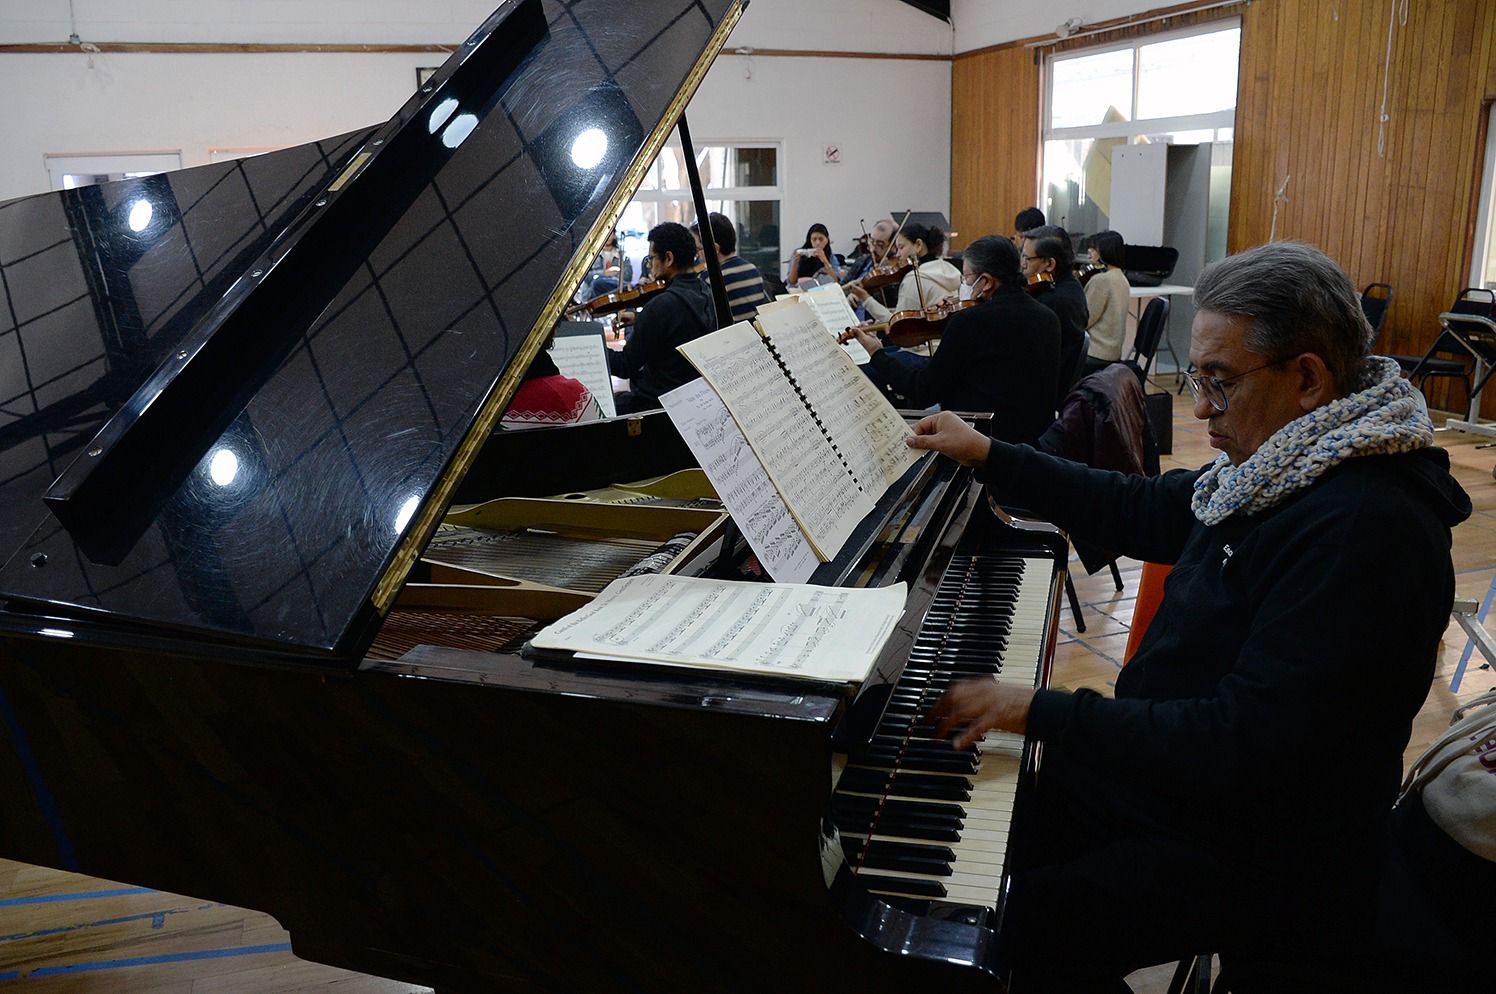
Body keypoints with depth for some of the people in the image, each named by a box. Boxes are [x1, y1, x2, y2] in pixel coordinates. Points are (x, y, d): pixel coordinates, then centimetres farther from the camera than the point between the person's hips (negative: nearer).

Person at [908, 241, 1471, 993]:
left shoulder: (1364, 528, -29)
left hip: (1256, 853, -9)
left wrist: (1043, 713, -28)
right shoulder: (1292, 468, 1)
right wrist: (986, 455, 9)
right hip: (1173, 768, 9)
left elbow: (1244, 746, -32)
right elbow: (1142, 513, 10)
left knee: (1029, 926, -17)